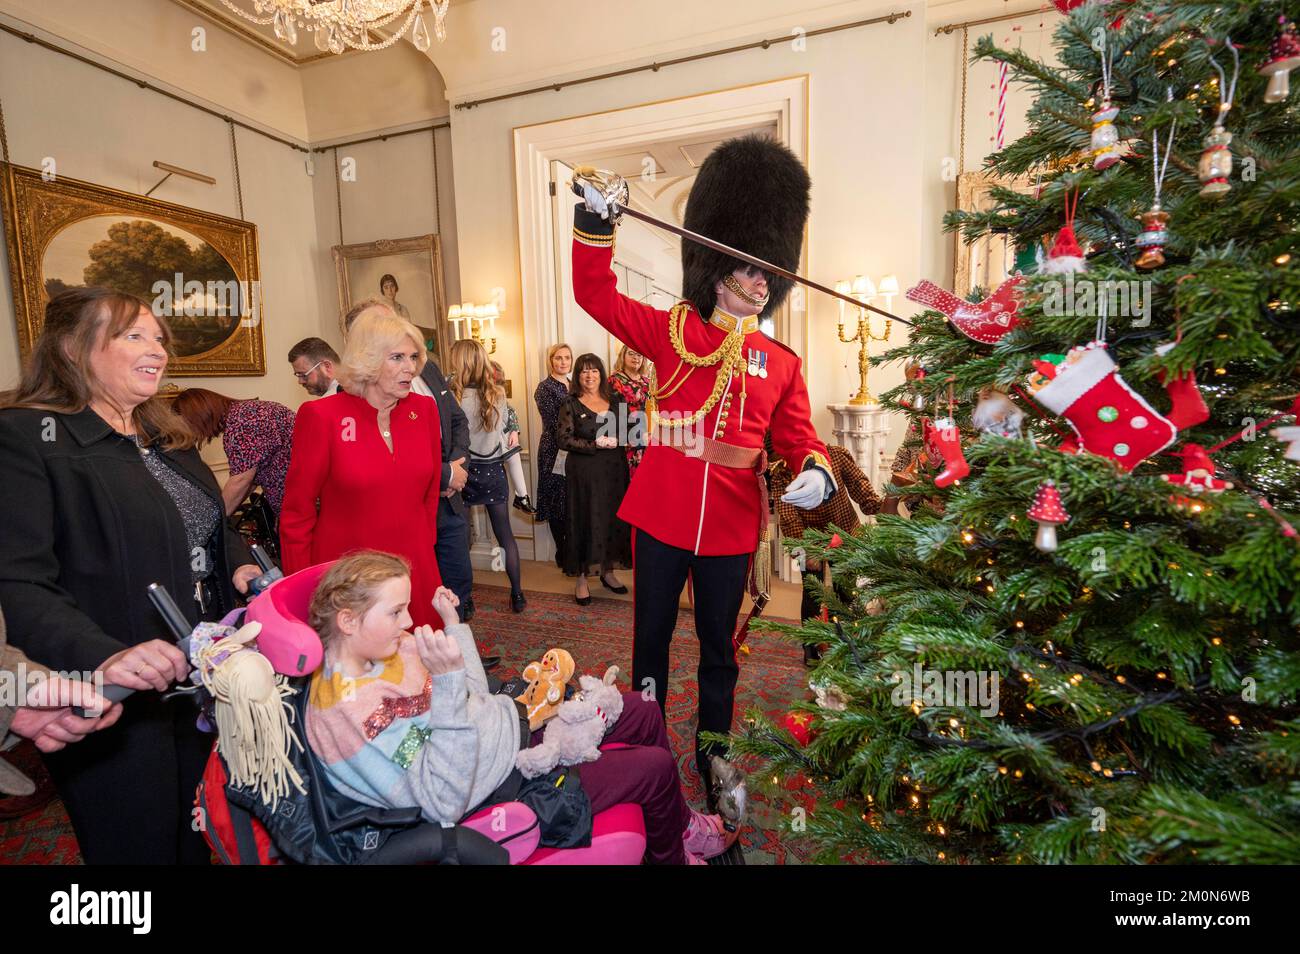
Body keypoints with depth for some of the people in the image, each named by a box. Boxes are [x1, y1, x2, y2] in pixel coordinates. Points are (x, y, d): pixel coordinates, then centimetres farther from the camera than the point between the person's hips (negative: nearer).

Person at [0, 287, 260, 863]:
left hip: (204, 681, 7)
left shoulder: (166, 437, 11)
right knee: (139, 847, 14)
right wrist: (102, 656, -36)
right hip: (117, 705, -7)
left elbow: (210, 525, 22)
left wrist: (240, 563, 2)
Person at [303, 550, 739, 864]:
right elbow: (443, 803, -31)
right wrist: (446, 681, -38)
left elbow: (473, 699, 7)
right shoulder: (342, 715, -28)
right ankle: (671, 856, 31)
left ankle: (682, 822, 38)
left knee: (644, 712, 11)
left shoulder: (388, 648, -4)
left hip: (515, 722, 8)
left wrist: (452, 624, -4)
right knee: (656, 765, -5)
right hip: (507, 784, -8)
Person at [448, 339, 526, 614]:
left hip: (464, 470, -3)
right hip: (493, 470, 3)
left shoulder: (453, 396, -15)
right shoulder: (498, 393, -4)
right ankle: (517, 594, 16)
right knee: (504, 532, 12)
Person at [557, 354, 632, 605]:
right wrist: (595, 445, -16)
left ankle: (607, 571, 26)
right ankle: (581, 579, 14)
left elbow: (626, 431, 15)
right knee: (584, 521, 1)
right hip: (583, 471, -3)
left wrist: (615, 441, -5)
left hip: (614, 470, 4)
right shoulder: (571, 404, -2)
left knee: (612, 518, 8)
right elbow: (563, 439, -9)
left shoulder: (614, 400, 9)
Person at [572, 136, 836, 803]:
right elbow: (596, 295, -1)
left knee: (719, 647, 16)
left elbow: (798, 438, 6)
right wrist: (596, 220, -15)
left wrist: (815, 473, -16)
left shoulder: (782, 364, 6)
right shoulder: (672, 333, 1)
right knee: (651, 637, 14)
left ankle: (712, 757, 37)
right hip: (661, 517, -1)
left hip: (731, 528, 2)